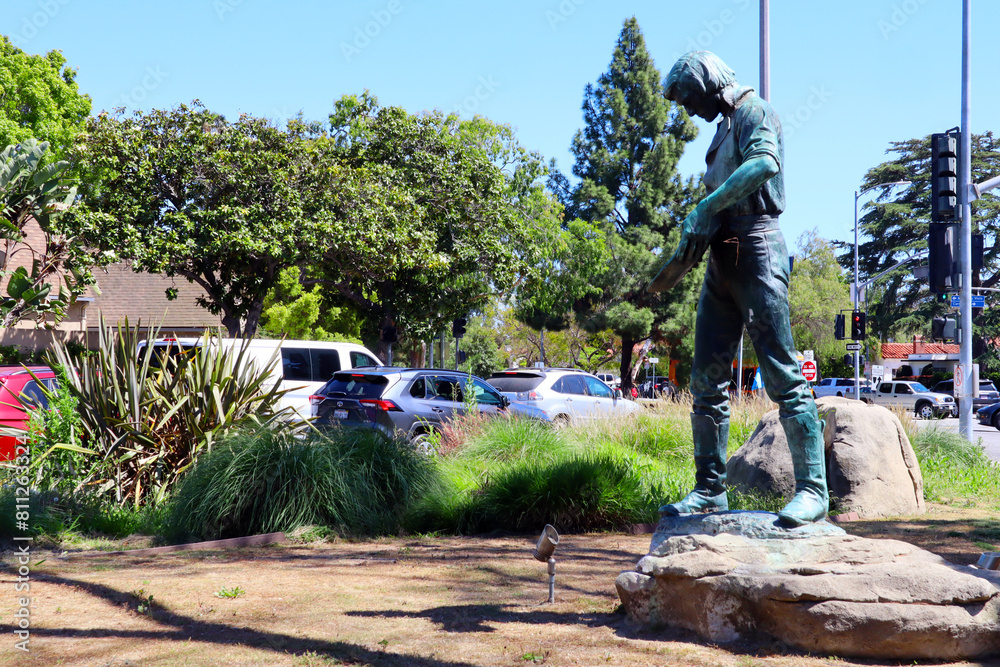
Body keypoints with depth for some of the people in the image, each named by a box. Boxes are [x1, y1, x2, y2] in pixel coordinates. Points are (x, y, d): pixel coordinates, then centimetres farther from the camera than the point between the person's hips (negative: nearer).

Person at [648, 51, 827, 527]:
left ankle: (813, 488, -8)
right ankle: (710, 489, 12)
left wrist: (705, 208, -24)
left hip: (755, 249, -9)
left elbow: (766, 162, -26)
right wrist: (693, 239, 10)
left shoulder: (752, 111, -4)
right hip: (722, 259, 9)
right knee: (707, 380, 7)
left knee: (782, 375, -11)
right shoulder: (724, 125, 24)